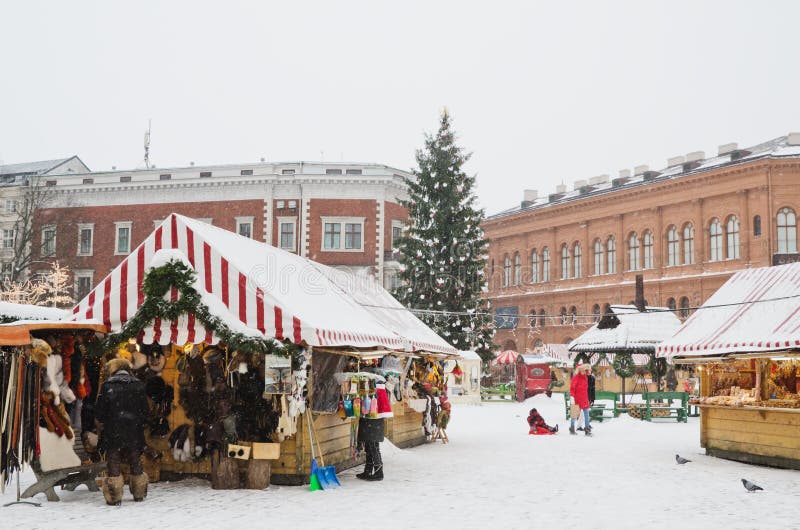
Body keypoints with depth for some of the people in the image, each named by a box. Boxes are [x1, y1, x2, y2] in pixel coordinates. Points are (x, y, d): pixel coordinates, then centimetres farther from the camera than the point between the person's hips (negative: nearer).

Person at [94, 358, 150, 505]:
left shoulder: (107, 386, -7)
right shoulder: (138, 386, 0)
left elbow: (99, 412, -4)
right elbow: (145, 411, 2)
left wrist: (102, 422, 16)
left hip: (112, 434, -3)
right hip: (134, 433, 3)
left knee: (113, 463, 4)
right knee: (135, 463, 15)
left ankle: (115, 497, 2)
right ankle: (139, 494, 24)